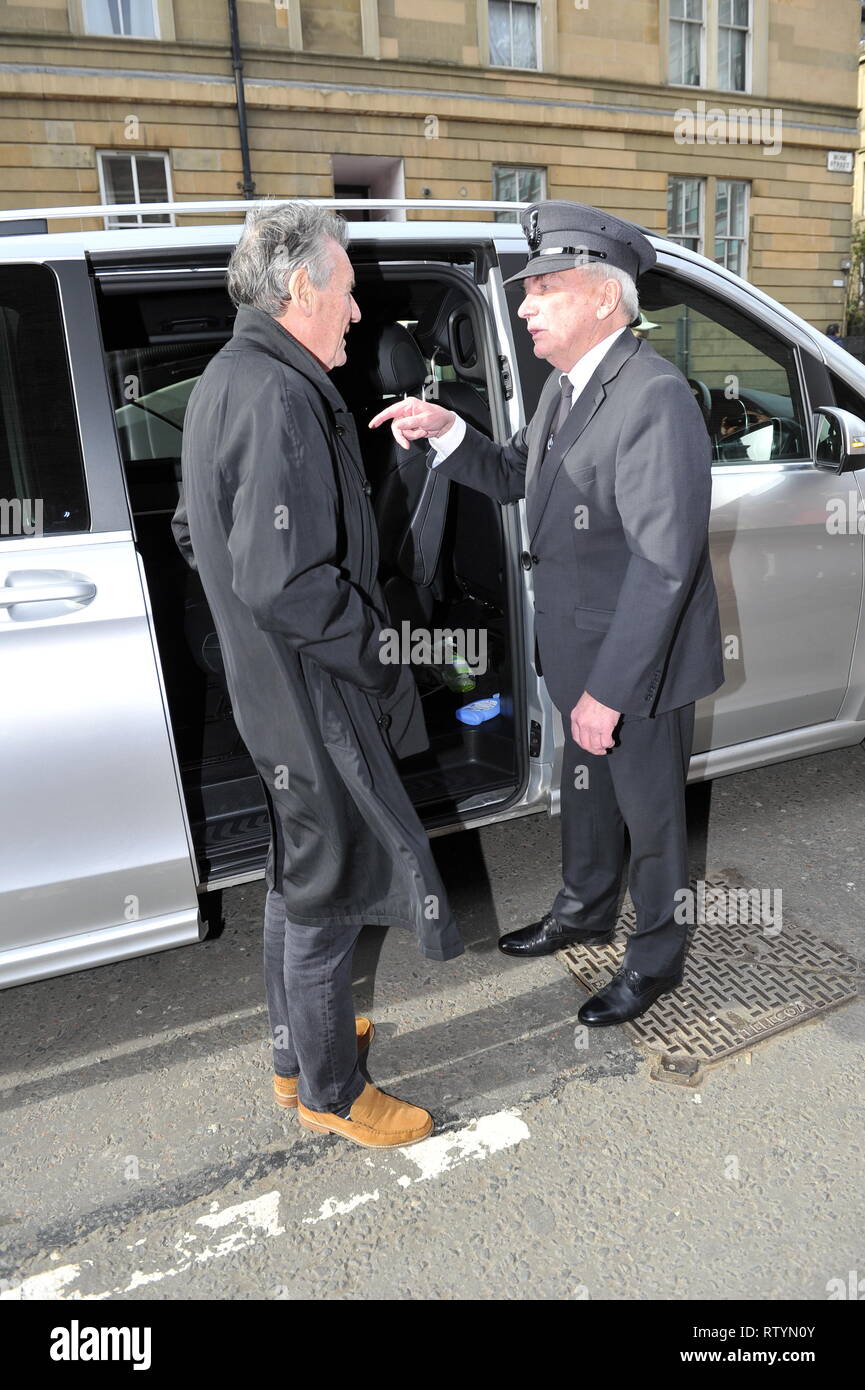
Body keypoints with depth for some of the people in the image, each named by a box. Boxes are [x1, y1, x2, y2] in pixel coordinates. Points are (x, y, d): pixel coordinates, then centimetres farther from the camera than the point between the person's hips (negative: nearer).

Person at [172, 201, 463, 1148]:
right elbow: (285, 582, -30)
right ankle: (329, 1090, 29)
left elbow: (196, 532, 17)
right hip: (312, 696, -10)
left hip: (265, 685, 10)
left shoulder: (224, 381, 11)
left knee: (296, 871, 23)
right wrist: (373, 648, -15)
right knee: (330, 889, 6)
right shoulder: (279, 398, -22)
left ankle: (296, 1049, 43)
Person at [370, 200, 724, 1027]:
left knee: (649, 810, 11)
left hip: (639, 660, -8)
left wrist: (609, 689, -27)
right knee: (587, 788, 24)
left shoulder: (654, 400, -24)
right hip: (581, 647, 9)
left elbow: (665, 564, -28)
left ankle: (656, 958, 35)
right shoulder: (567, 384, 6)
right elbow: (515, 478, 15)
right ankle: (584, 910, 49)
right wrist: (448, 431, -3)